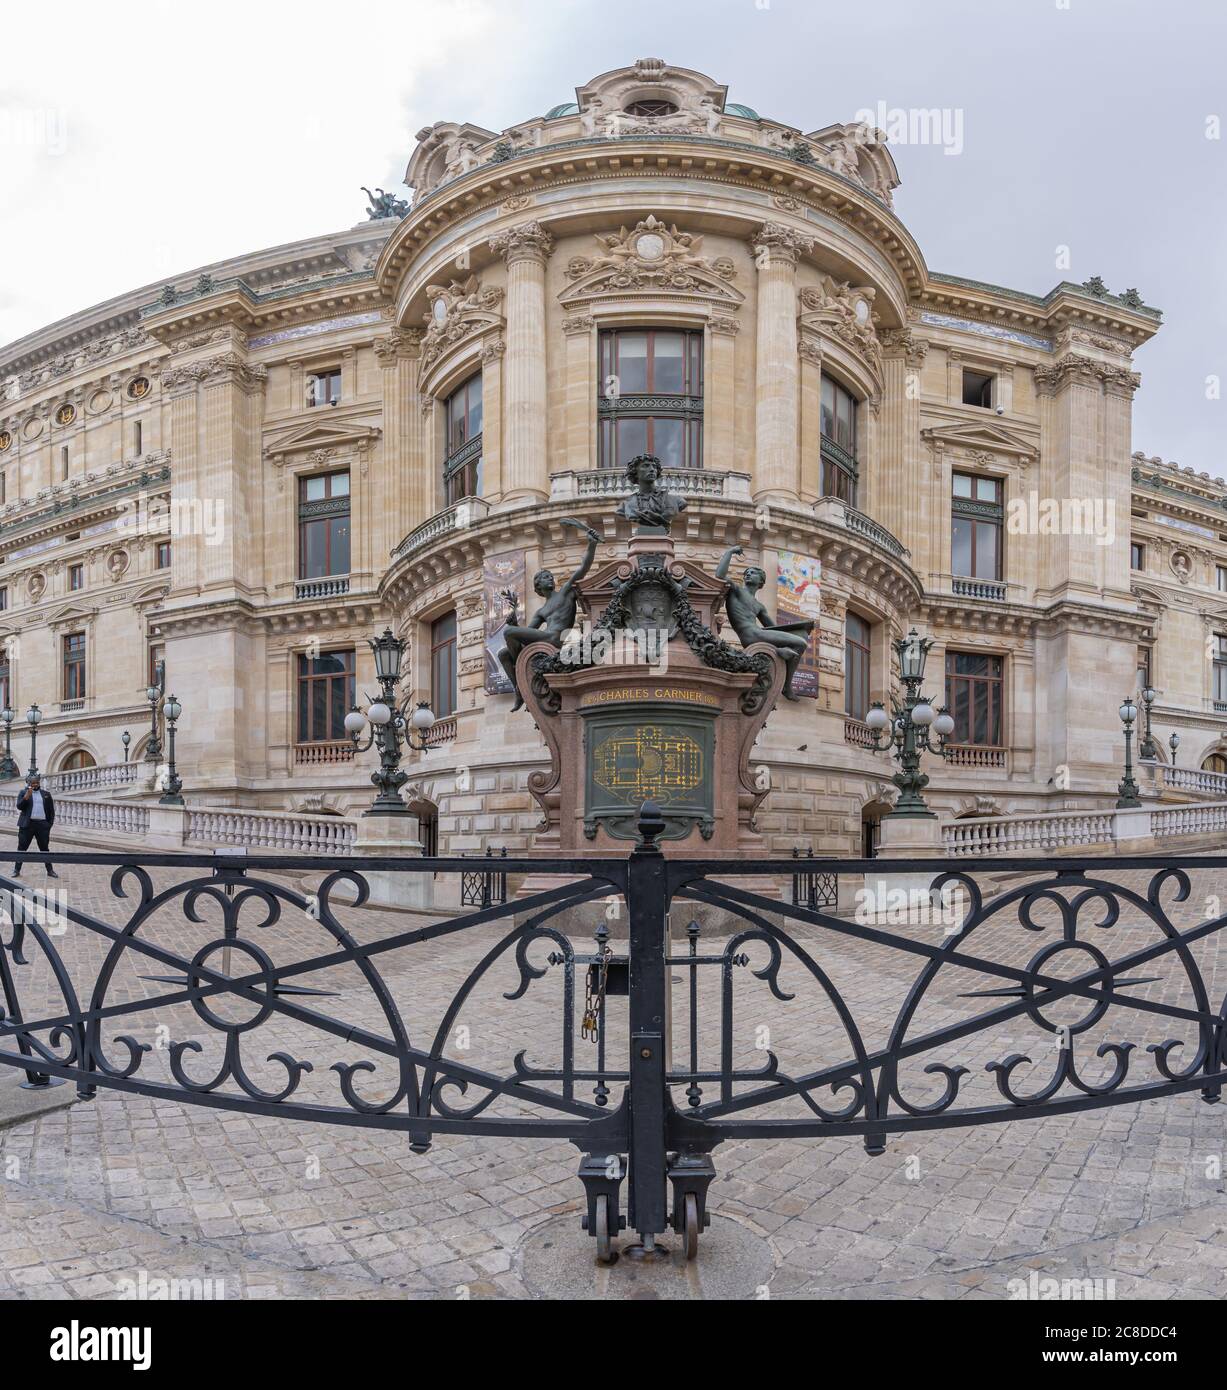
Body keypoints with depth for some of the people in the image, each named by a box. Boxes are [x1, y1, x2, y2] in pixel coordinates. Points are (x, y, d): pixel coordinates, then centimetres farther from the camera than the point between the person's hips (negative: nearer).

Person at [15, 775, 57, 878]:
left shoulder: (46, 794, 11)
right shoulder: (24, 793, 5)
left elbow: (51, 811, 12)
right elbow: (19, 806, -8)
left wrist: (50, 824, 4)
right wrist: (27, 795, -18)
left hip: (42, 825, 1)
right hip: (27, 825, -1)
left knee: (45, 848, 5)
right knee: (22, 848, 0)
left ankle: (50, 870, 9)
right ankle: (17, 870, 8)